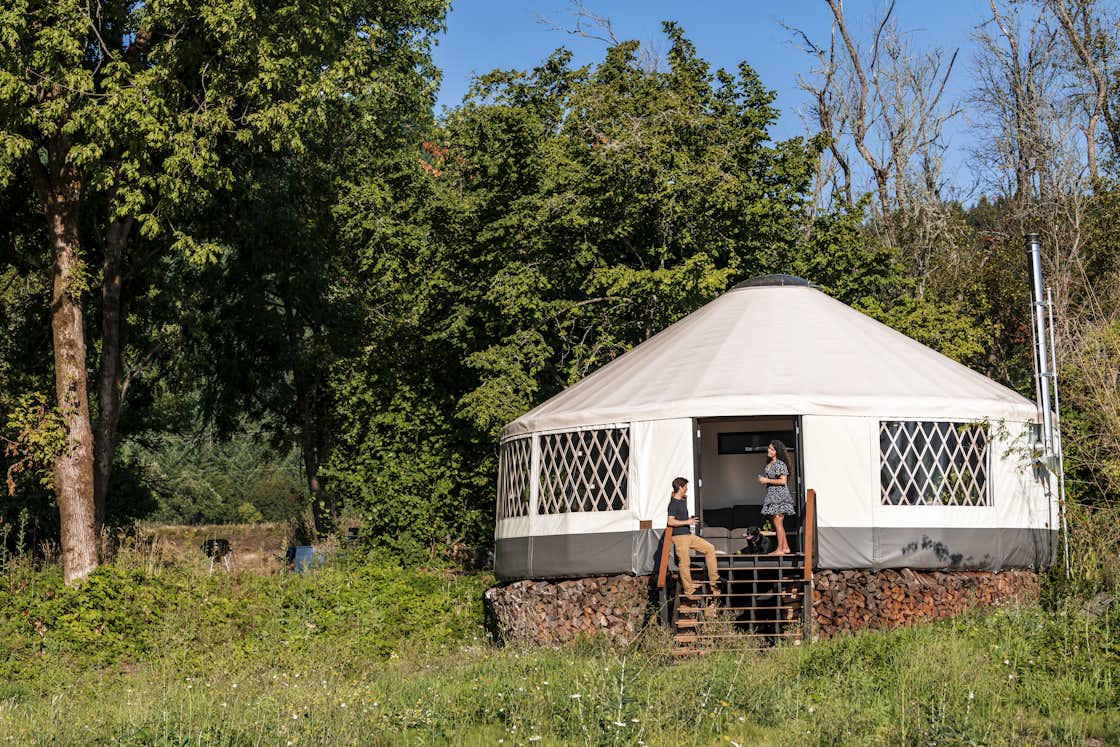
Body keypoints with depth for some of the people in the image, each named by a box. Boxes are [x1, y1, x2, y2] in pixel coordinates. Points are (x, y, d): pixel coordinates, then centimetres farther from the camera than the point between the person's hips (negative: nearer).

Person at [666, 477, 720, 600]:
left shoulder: (683, 500, 14)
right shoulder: (674, 503, -14)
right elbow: (670, 521, -23)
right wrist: (687, 522, -20)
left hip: (688, 535, 9)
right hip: (679, 536, -9)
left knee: (710, 548, 8)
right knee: (684, 563, -6)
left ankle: (713, 579, 11)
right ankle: (689, 591, 1)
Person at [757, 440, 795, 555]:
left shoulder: (780, 464, -11)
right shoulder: (769, 464, 15)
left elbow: (783, 481, -17)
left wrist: (767, 480, -15)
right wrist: (762, 479, 6)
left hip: (779, 496, -9)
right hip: (772, 496, 9)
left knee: (778, 523, -8)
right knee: (778, 524, 10)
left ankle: (779, 549, -6)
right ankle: (785, 547, 15)